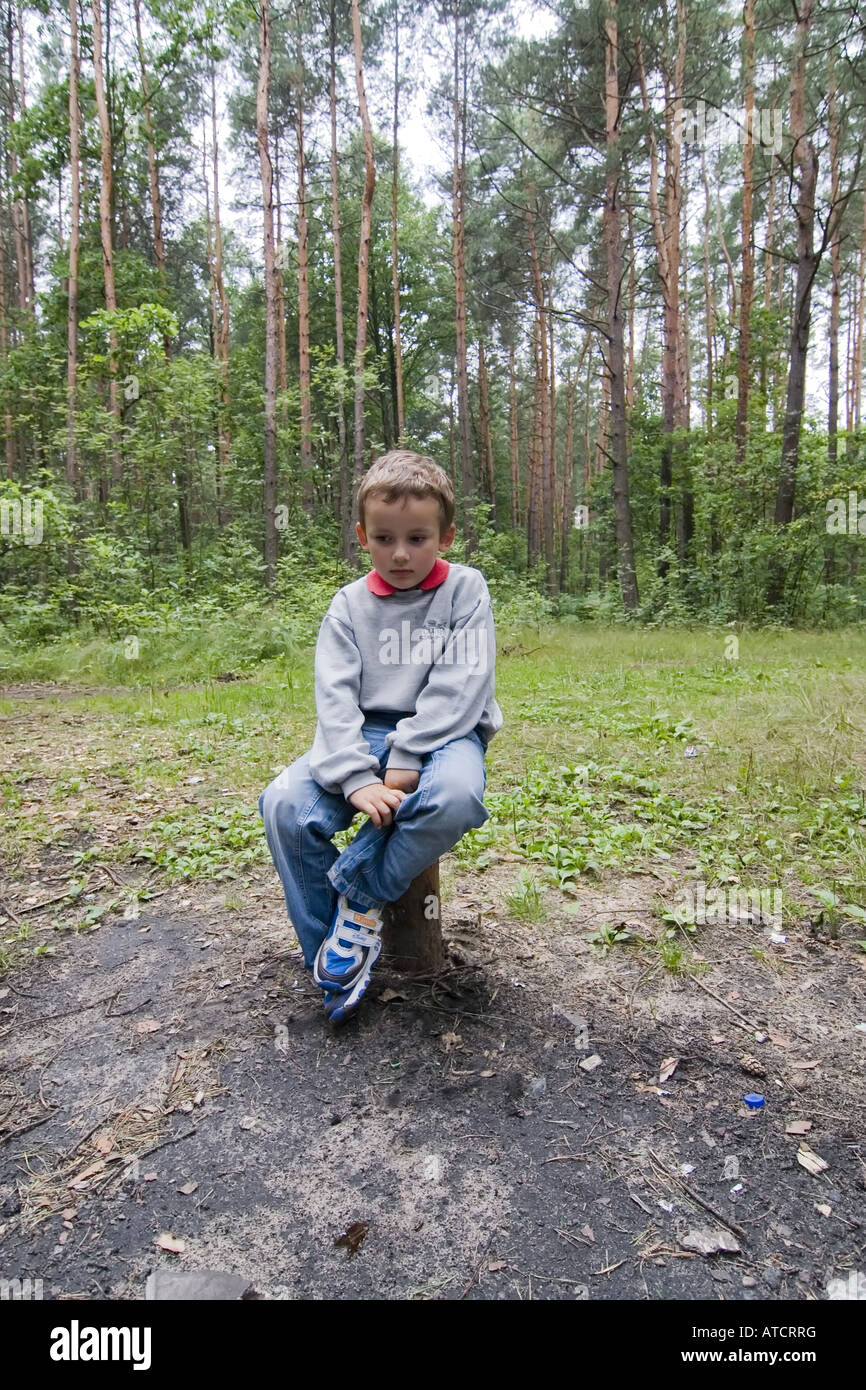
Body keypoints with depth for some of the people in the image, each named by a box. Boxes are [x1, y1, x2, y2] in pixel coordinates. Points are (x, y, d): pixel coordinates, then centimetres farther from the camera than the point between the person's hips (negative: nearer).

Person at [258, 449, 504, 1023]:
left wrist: (406, 761, -22)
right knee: (283, 804, -22)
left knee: (457, 795, -38)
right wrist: (356, 778, -22)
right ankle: (331, 962, -7)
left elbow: (459, 686, -11)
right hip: (365, 735, 3)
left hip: (443, 733, -2)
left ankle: (358, 900, -14)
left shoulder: (465, 589, 0)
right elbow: (334, 696, -5)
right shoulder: (350, 604, 6)